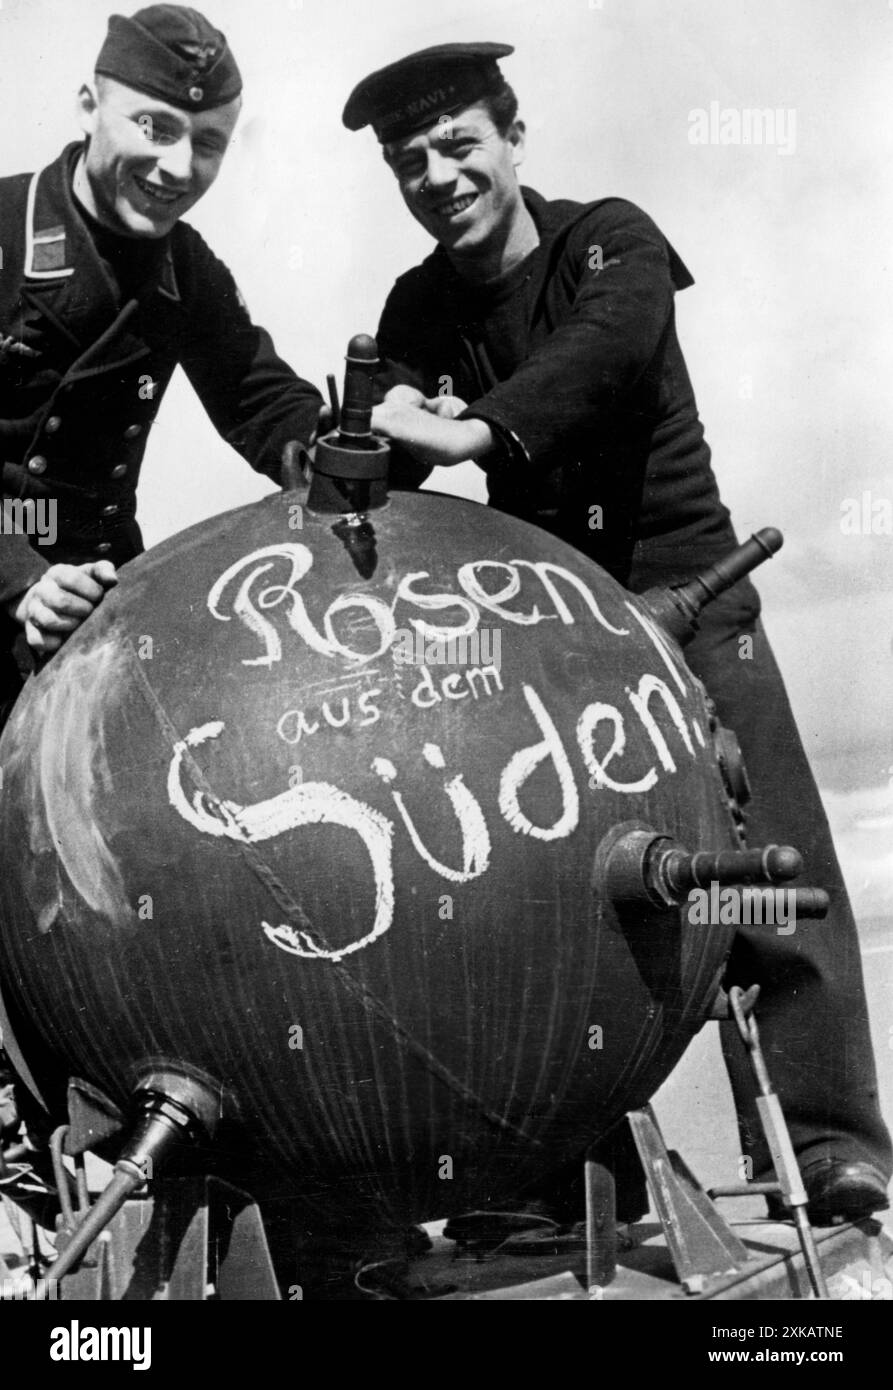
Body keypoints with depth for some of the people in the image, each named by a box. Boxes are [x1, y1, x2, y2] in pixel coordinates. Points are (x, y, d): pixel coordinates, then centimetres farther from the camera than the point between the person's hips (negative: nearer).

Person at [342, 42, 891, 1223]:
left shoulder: (611, 241, -7)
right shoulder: (420, 309, 6)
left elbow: (611, 345, -29)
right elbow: (384, 456, -5)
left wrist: (474, 428, -42)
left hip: (682, 593, -3)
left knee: (766, 863, -12)